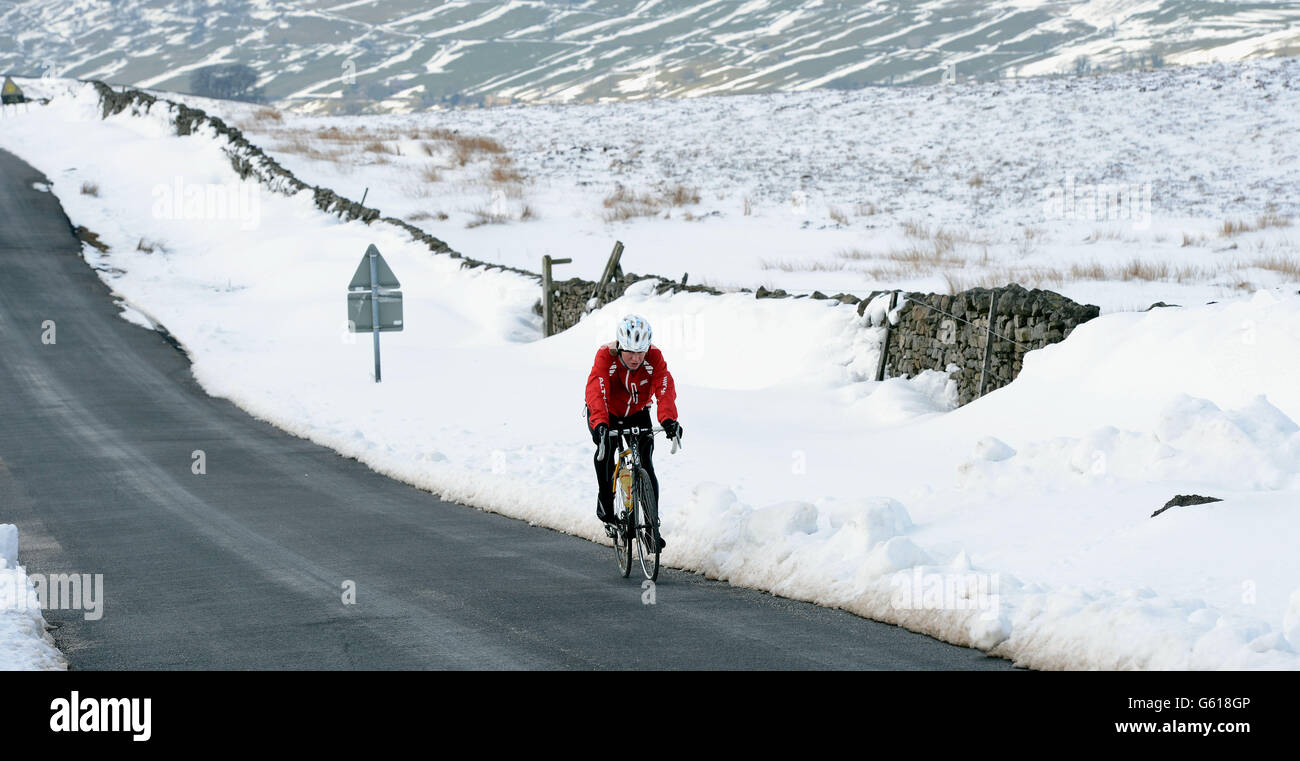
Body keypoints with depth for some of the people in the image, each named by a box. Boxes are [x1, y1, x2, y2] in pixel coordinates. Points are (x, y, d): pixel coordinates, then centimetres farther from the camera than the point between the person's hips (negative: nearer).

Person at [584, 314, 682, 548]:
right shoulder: (605, 356, -31)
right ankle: (606, 510, -10)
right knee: (606, 448, -26)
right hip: (606, 414, -2)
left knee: (645, 463, -11)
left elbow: (665, 388, -36)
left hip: (637, 414, 2)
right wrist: (600, 423, -60)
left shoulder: (654, 357, -25)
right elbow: (596, 391, -43)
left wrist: (668, 419, -55)